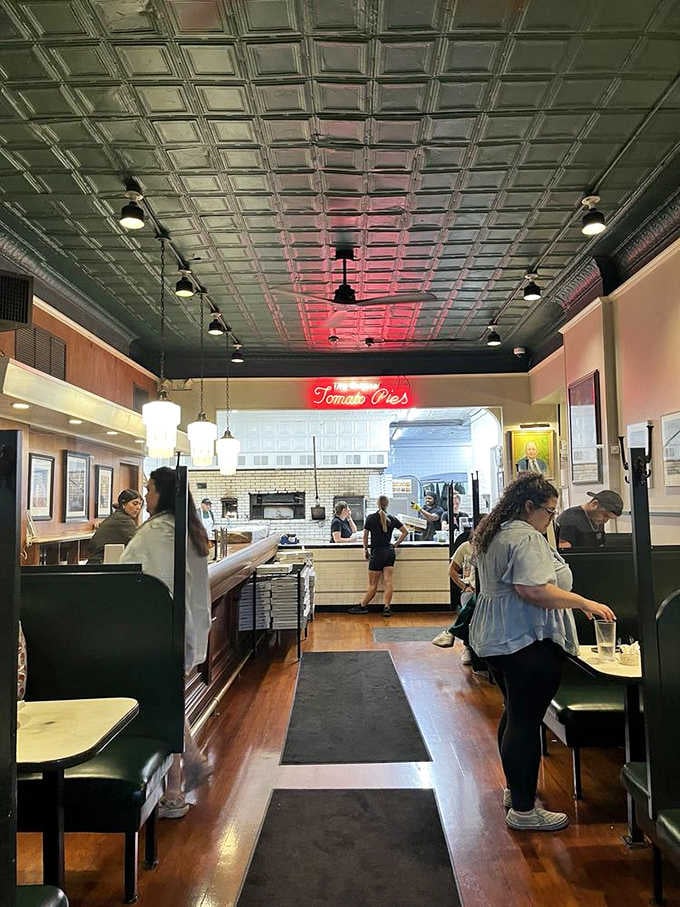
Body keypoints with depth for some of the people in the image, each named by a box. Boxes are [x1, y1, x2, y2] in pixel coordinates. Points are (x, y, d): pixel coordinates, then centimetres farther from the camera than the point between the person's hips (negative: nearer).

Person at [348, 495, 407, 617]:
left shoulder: (370, 518, -6)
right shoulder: (392, 519, 3)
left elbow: (365, 535, 0)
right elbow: (404, 532, 7)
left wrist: (365, 549, 13)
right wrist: (396, 544, 13)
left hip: (377, 553, -3)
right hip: (390, 552, 4)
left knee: (373, 584, 3)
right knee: (388, 581, 1)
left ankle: (362, 606, 13)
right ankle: (387, 607, -2)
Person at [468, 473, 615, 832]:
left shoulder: (493, 534, 14)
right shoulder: (527, 538, -19)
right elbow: (534, 590, -29)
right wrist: (585, 604, -21)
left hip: (496, 639, 11)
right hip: (527, 642, -10)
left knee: (514, 714, 21)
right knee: (525, 722, -1)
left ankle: (514, 789, 35)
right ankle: (523, 810, 9)